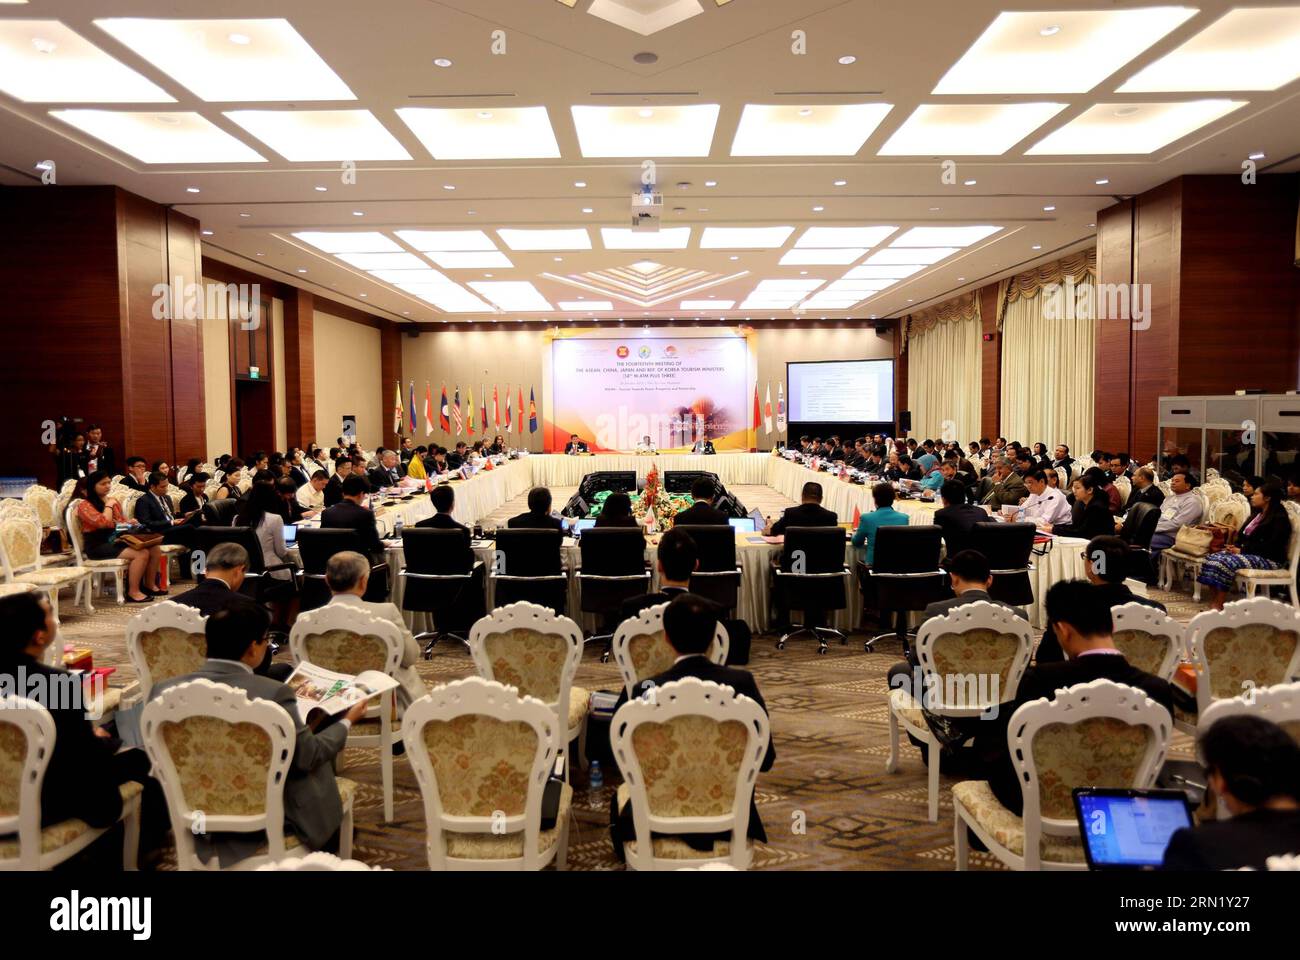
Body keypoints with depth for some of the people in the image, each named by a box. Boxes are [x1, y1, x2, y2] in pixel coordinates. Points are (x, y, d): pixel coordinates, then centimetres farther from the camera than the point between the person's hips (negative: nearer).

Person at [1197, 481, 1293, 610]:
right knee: (1212, 558, -12)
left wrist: (1242, 550, -19)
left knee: (1225, 563, -31)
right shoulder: (1259, 514, 18)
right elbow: (1244, 535, 21)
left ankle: (1218, 606, -26)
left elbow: (1270, 547, -20)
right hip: (1248, 553, 9)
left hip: (1269, 559, -9)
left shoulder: (1279, 518, -11)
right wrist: (1236, 546, -1)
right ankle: (1213, 604, -18)